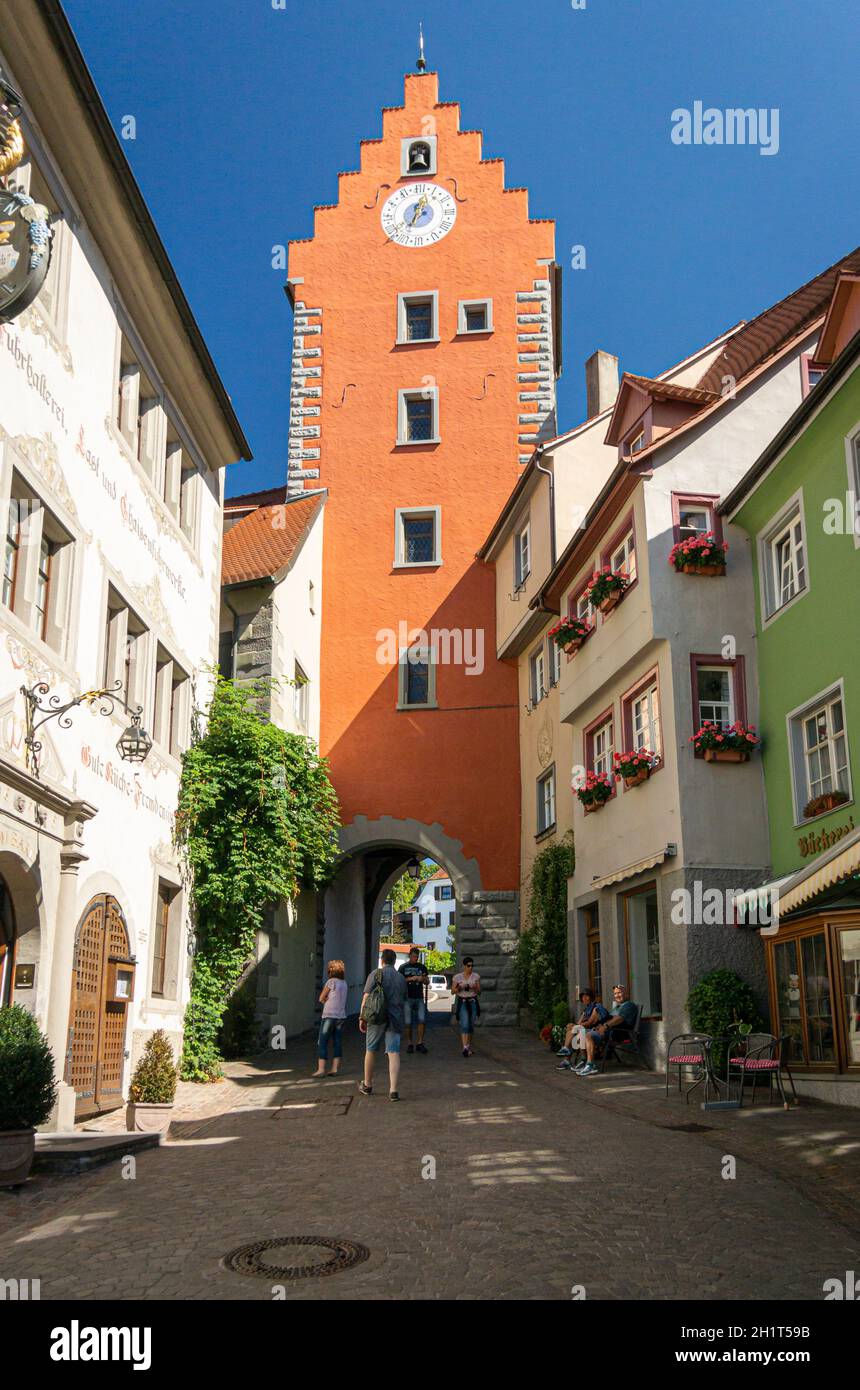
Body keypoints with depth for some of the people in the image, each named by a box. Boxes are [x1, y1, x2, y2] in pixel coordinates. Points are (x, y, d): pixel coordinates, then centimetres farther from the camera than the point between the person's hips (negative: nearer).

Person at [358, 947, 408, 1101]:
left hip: (377, 1018, -2)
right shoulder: (401, 978, 12)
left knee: (371, 1051, 14)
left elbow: (366, 997, -8)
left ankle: (367, 1085, 28)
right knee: (394, 1053, -1)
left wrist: (362, 1017, -4)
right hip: (395, 1019, 2)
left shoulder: (376, 974, -2)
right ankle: (393, 1090, -11)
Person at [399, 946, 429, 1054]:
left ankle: (420, 1043, -2)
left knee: (422, 1019, -10)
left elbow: (427, 982, 15)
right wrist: (411, 978, -15)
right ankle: (409, 1044, 10)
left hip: (419, 998, 2)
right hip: (407, 998, -2)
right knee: (408, 1022, 0)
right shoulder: (403, 967, 7)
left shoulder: (422, 967, 14)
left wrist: (423, 979, -9)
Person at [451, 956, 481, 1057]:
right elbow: (452, 992, 2)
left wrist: (475, 988, -17)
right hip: (462, 1002, -3)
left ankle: (469, 1047, 22)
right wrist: (459, 988, -19)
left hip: (473, 1002, 3)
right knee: (465, 1024, -18)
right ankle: (465, 1048, -25)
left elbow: (479, 992, 5)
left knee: (471, 1026, 7)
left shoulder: (476, 976, 2)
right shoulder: (457, 977, -3)